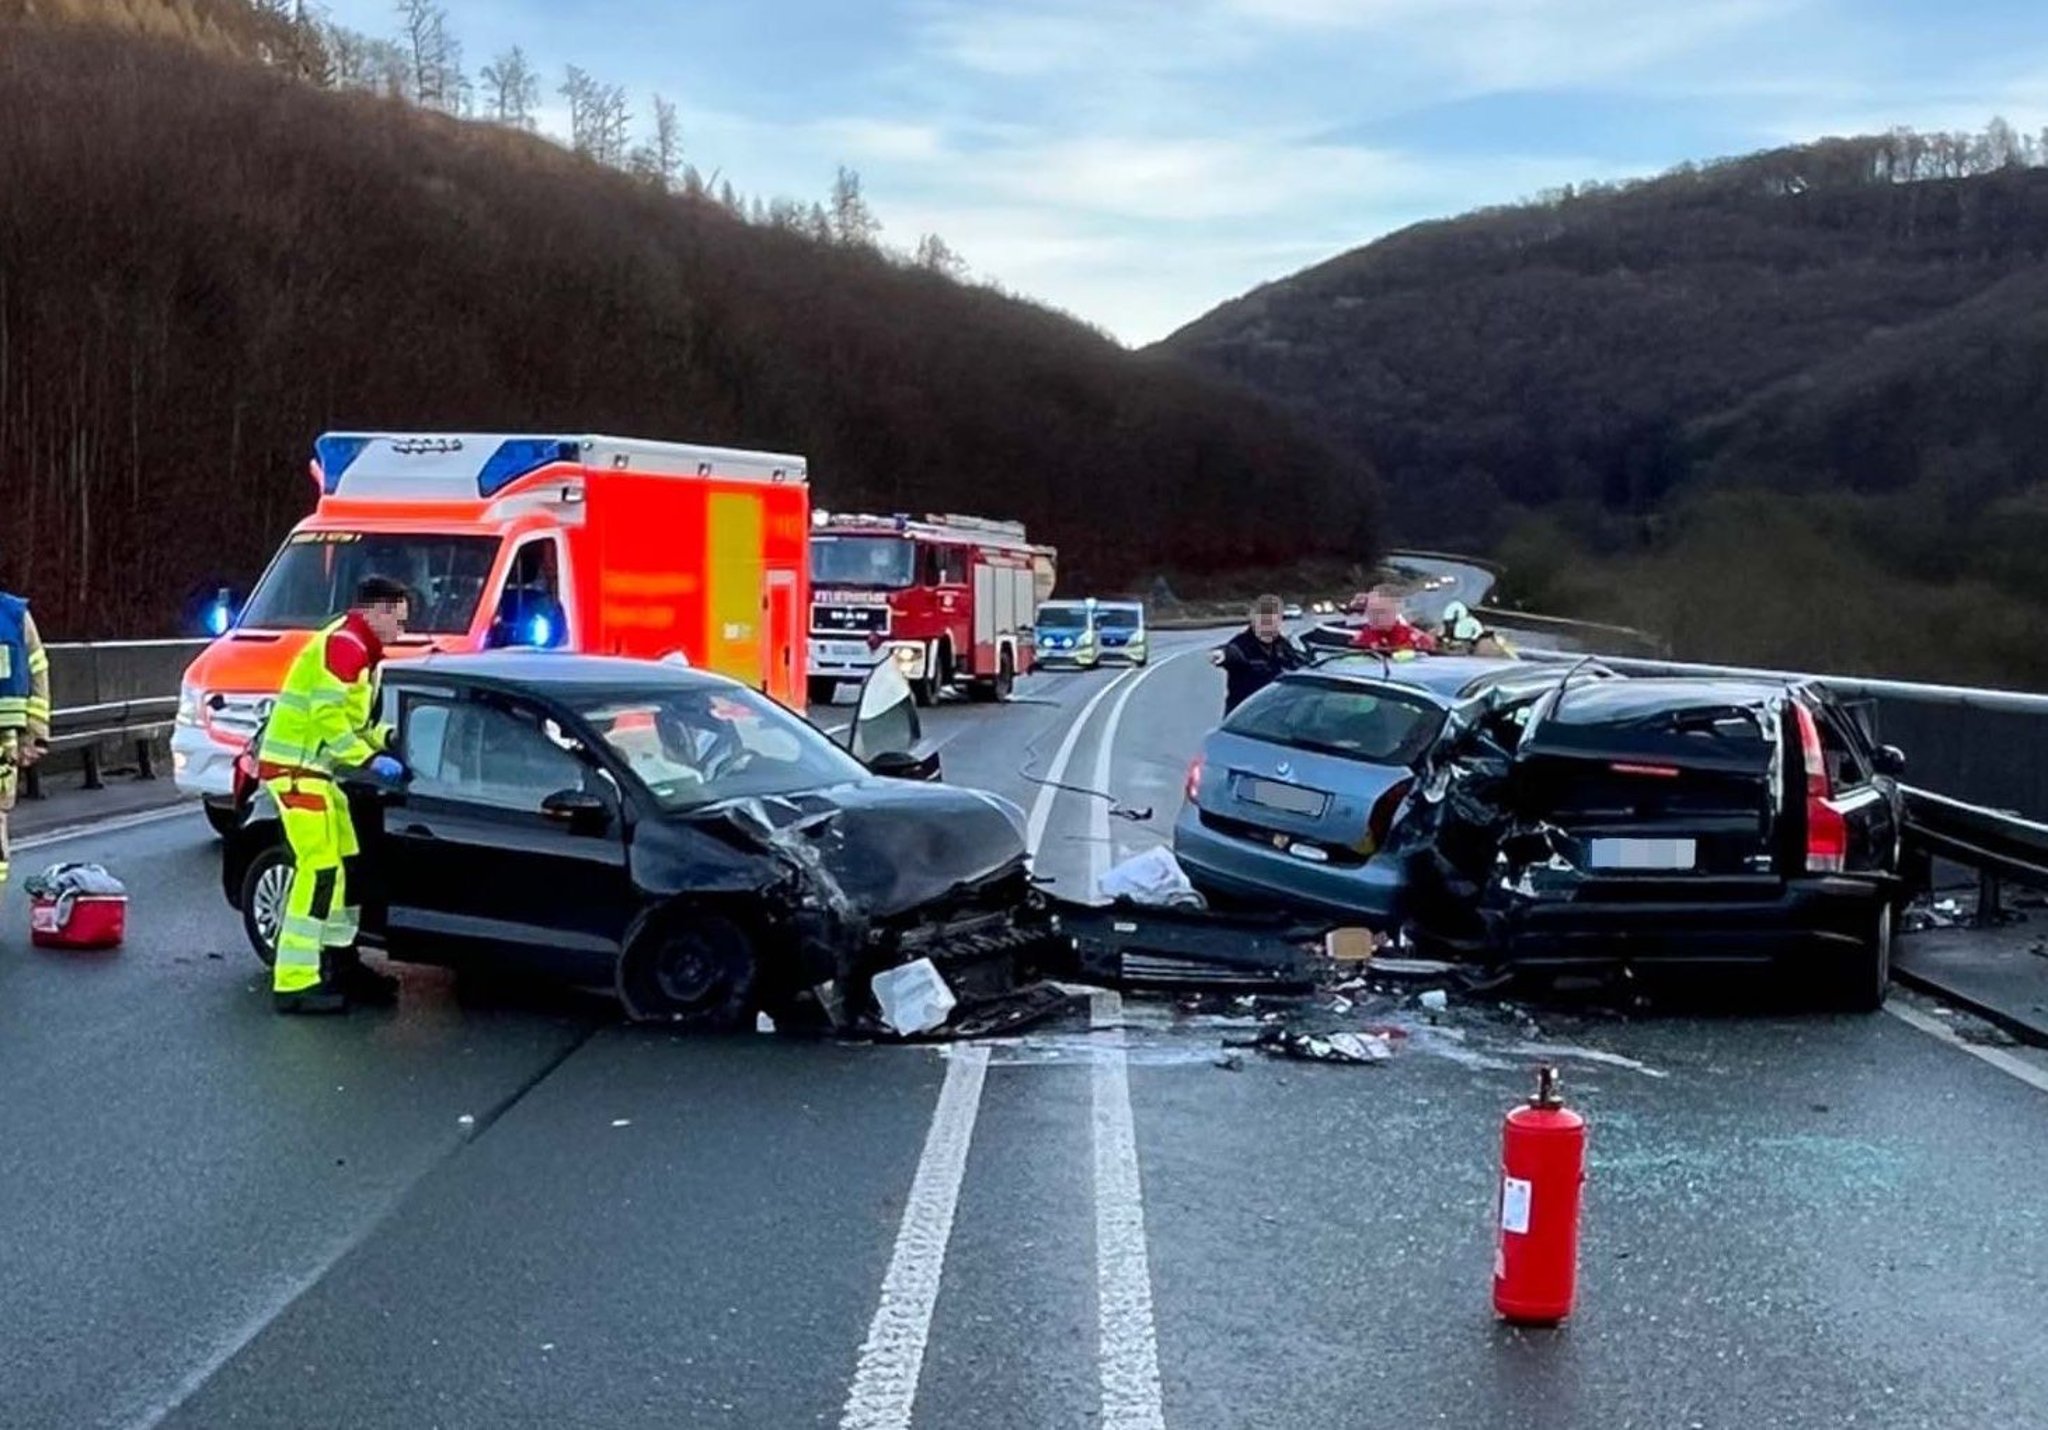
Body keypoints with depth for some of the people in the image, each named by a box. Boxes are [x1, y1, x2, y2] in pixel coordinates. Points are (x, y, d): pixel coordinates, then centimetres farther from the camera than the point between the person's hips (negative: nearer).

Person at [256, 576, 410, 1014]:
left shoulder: (359, 650, 18)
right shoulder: (343, 645, -15)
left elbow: (355, 717, 22)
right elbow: (328, 715, -24)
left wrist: (390, 740, 8)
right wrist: (369, 759, -22)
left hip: (318, 771, 11)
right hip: (296, 768, -11)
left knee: (345, 864, 16)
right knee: (319, 870, -14)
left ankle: (340, 965, 27)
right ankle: (294, 983, -15)